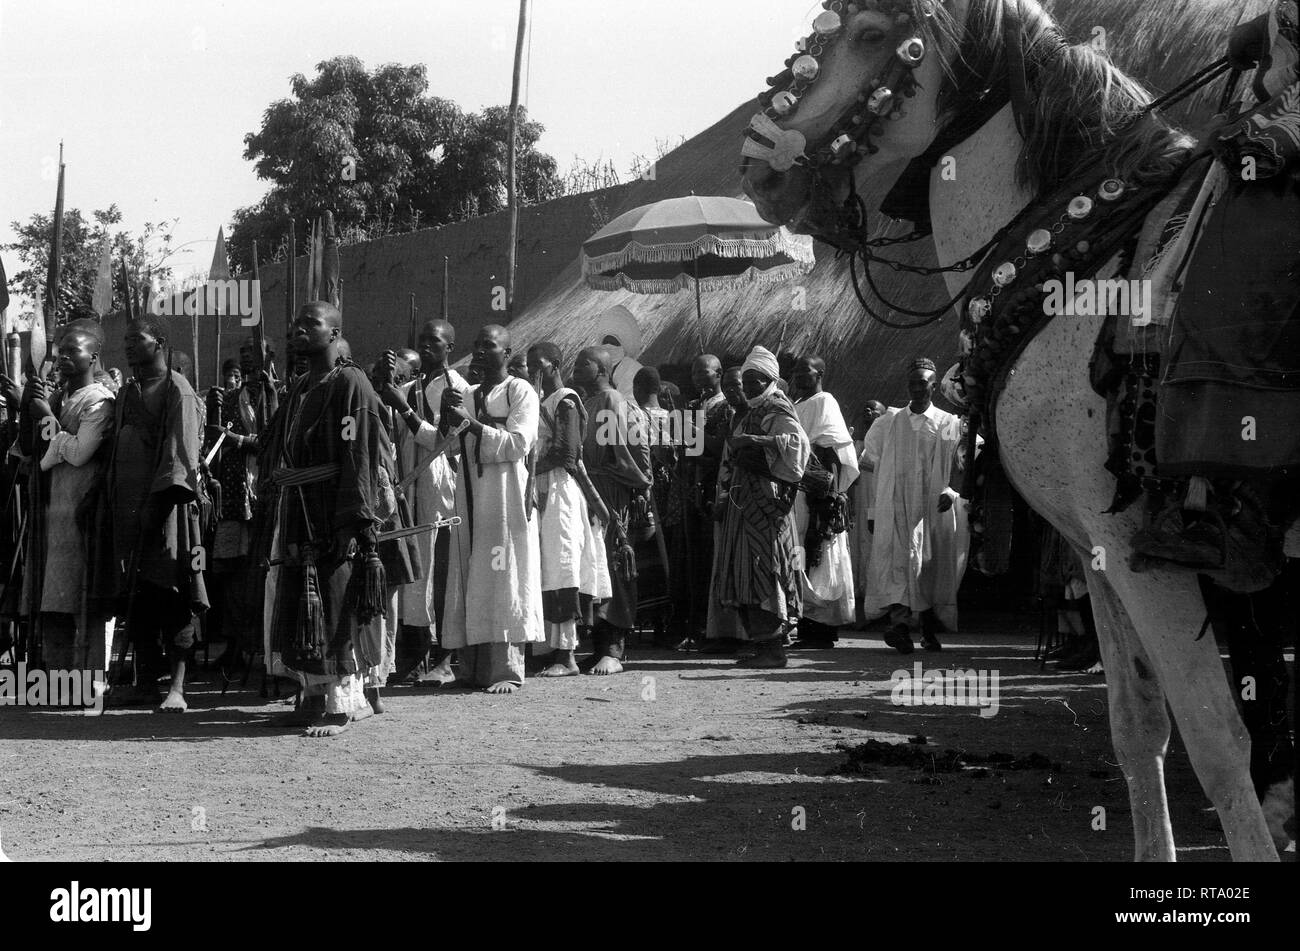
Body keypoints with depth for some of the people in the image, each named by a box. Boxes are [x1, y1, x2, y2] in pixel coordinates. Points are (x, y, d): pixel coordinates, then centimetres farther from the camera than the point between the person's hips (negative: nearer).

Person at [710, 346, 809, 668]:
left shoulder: (778, 410, -5)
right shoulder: (746, 413, 21)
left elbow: (796, 442, -25)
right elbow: (731, 459, 25)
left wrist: (751, 440, -25)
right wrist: (724, 495, 17)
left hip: (767, 499, -9)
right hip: (741, 503, 9)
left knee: (764, 570, -11)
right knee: (743, 570, 7)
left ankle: (773, 647, -11)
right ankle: (762, 644, 10)